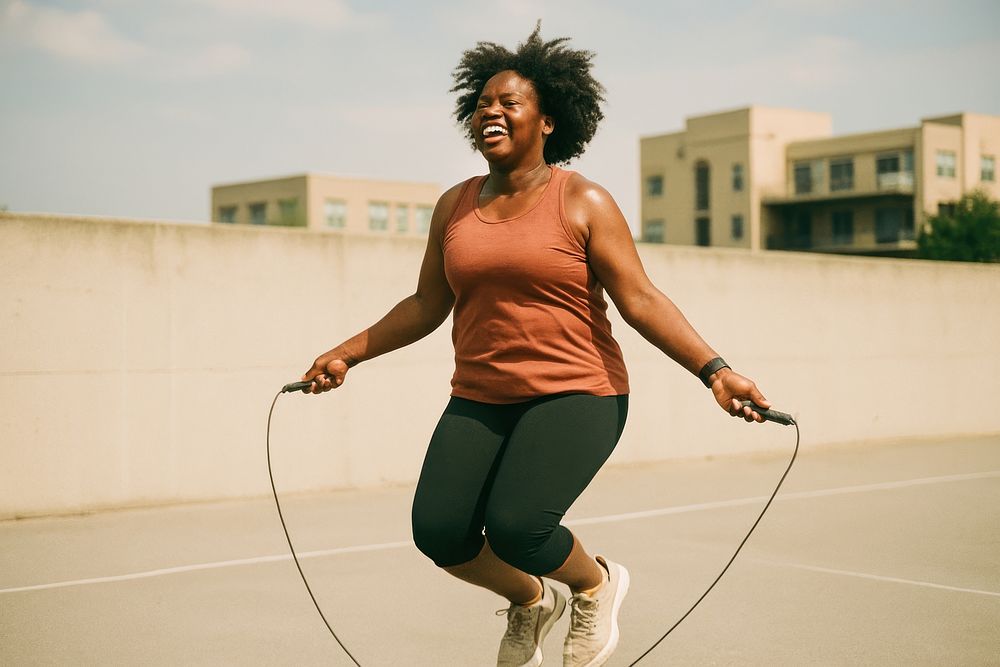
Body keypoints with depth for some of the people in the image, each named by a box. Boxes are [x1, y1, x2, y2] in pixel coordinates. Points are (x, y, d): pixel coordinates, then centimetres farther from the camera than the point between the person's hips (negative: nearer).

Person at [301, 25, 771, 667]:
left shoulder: (584, 202, -4)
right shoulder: (455, 206, 9)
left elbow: (640, 300, -8)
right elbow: (426, 306, 17)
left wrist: (715, 371, -17)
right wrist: (347, 354, 16)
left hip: (575, 396, -5)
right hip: (479, 402, 5)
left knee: (515, 527, -23)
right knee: (438, 531, -12)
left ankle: (596, 583, 13)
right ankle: (530, 601, 21)